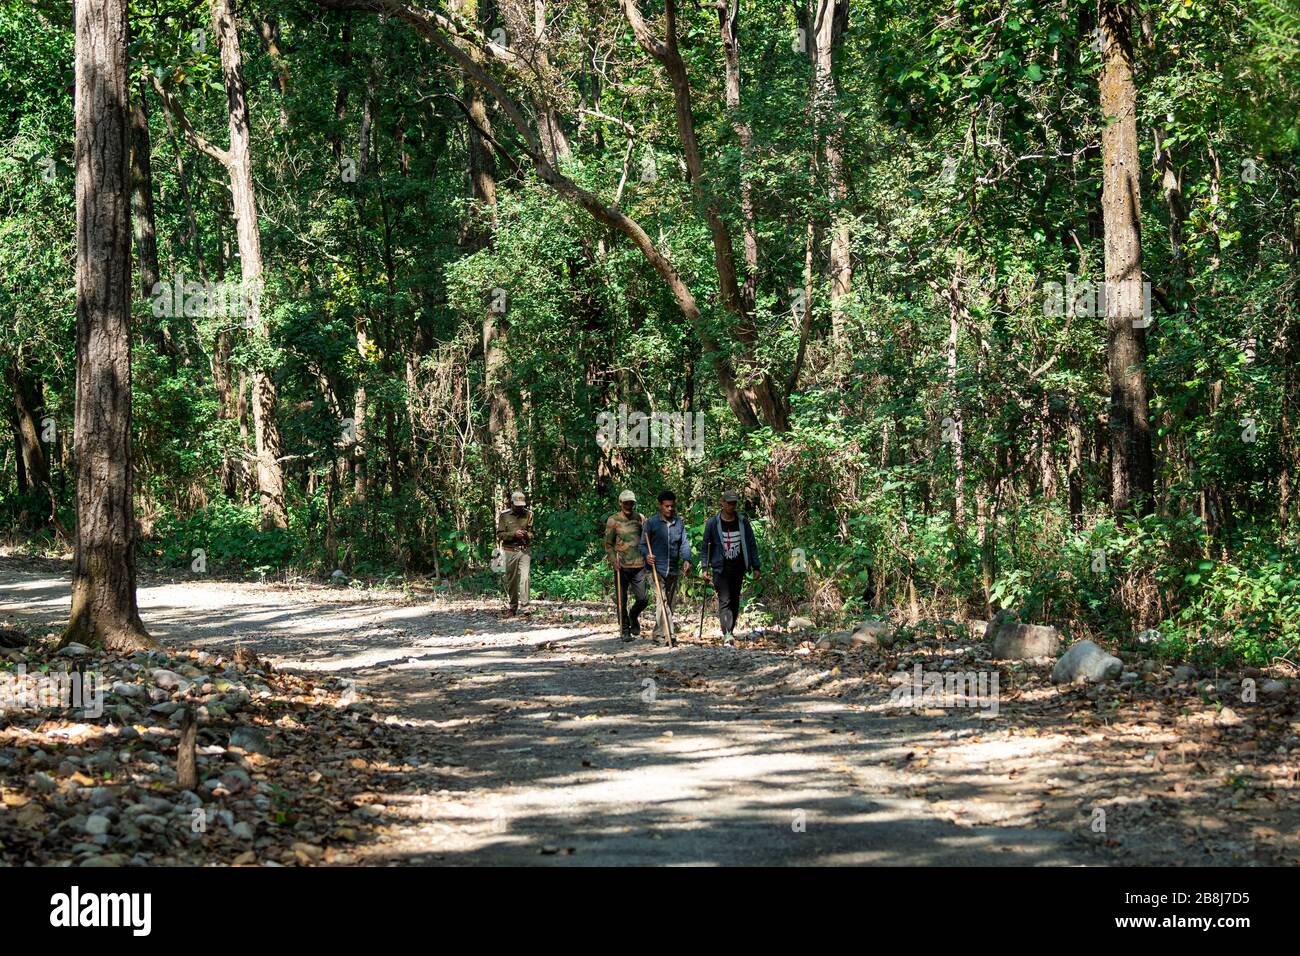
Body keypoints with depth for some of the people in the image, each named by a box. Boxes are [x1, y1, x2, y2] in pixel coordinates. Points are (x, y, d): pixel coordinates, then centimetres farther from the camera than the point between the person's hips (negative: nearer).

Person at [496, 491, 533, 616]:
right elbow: (500, 534, -3)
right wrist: (514, 534, -17)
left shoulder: (528, 514, 8)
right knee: (511, 580, 4)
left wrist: (527, 535, -9)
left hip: (524, 551, 1)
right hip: (509, 551, -1)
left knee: (524, 578, -13)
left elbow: (532, 533, 14)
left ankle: (525, 606, -15)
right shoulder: (504, 515, 1)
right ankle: (513, 607, 14)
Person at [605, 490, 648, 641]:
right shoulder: (613, 520, -1)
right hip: (621, 566, -2)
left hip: (638, 566, 2)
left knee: (642, 599, 2)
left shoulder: (640, 518, 8)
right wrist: (614, 560, -12)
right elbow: (608, 544, 2)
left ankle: (633, 618, 32)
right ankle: (625, 631, 15)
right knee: (622, 601, 2)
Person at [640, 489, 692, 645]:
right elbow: (643, 544, 2)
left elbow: (684, 543, 6)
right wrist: (647, 555, -19)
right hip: (657, 568, -5)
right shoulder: (651, 522, -2)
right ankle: (666, 635, -18)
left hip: (674, 569, 5)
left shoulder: (679, 522, 9)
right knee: (662, 602, -15)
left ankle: (658, 633, 24)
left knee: (671, 602, 11)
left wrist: (686, 559, -11)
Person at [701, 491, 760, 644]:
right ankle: (727, 635, -23)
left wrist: (755, 567, 3)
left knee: (735, 601, 9)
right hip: (721, 568, -3)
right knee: (724, 601, -13)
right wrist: (705, 568, -3)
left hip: (738, 568, 3)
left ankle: (730, 630, 21)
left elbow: (752, 545, 7)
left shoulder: (743, 522, 3)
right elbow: (705, 547, 4)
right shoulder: (712, 523, -1)